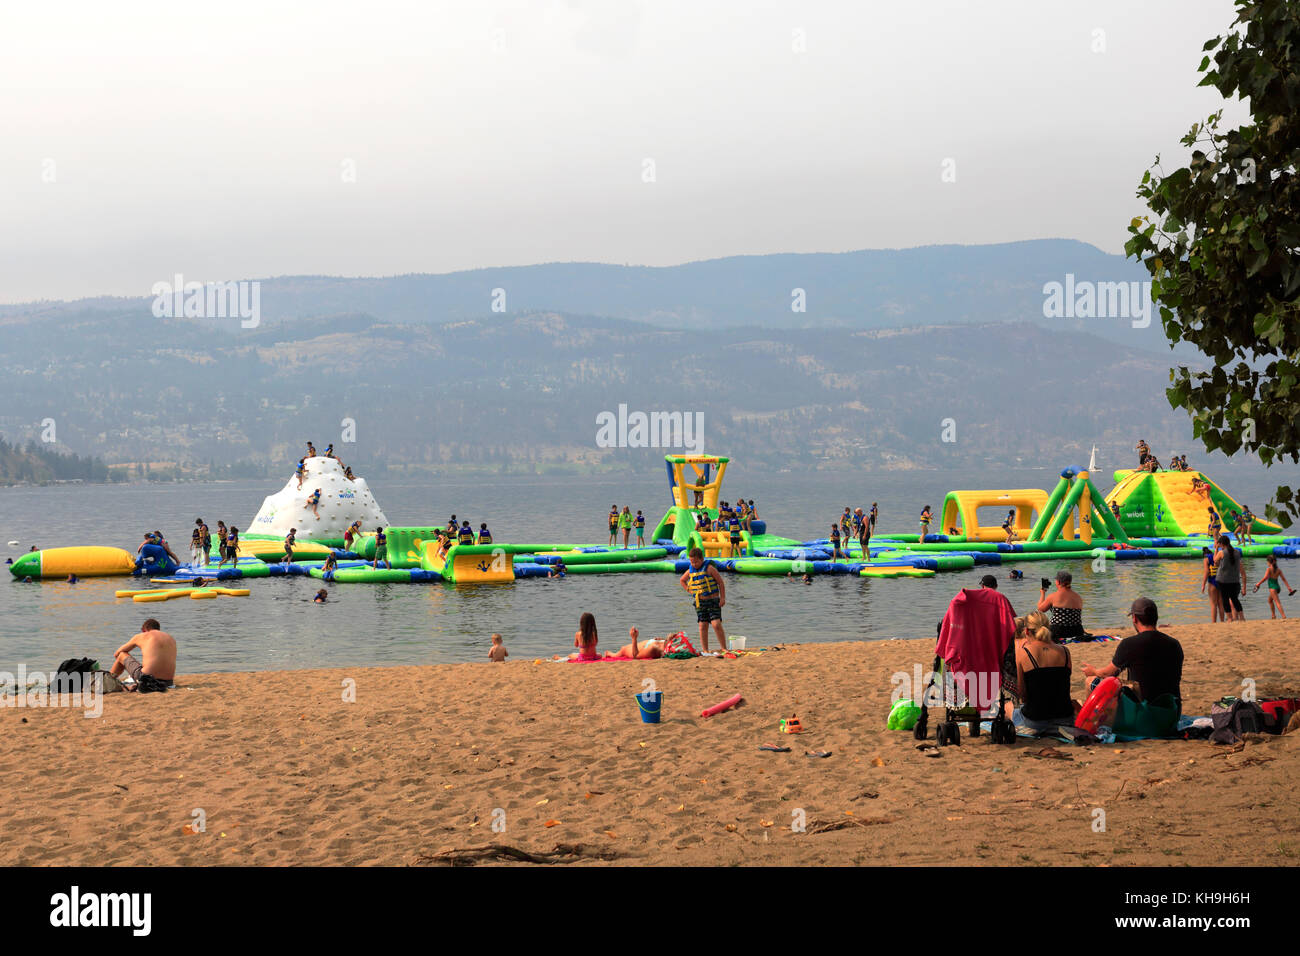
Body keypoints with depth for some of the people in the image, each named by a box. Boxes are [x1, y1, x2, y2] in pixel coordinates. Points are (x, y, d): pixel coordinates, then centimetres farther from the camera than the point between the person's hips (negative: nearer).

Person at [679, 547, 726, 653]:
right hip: (700, 603, 5)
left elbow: (720, 583, -7)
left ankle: (723, 648, -9)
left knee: (716, 624, -14)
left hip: (713, 601, -5)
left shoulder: (709, 568, -8)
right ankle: (705, 650, 6)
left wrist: (723, 598, -12)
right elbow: (681, 580, 28)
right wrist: (688, 590, 12)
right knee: (703, 626, 1)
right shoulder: (690, 571, 7)